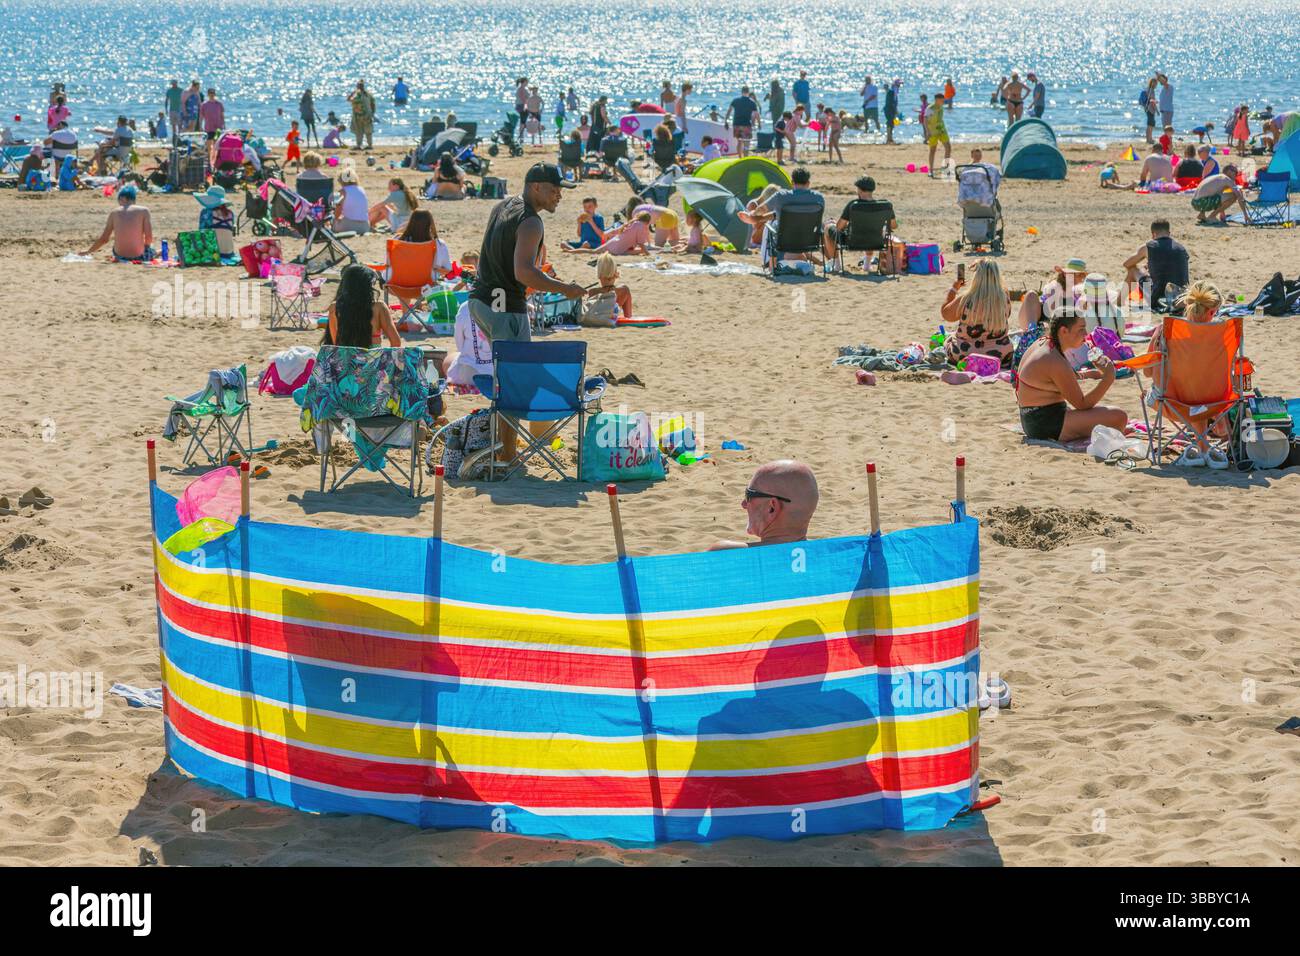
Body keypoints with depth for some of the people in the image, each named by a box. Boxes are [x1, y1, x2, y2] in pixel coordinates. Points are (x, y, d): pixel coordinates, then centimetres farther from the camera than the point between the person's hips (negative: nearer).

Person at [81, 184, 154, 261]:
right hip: (139, 257, -1)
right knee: (150, 247, 34)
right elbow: (149, 238, -9)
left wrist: (89, 251, 20)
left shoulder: (114, 213, 1)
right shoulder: (143, 211, -6)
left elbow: (103, 239, 5)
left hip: (119, 257, 1)